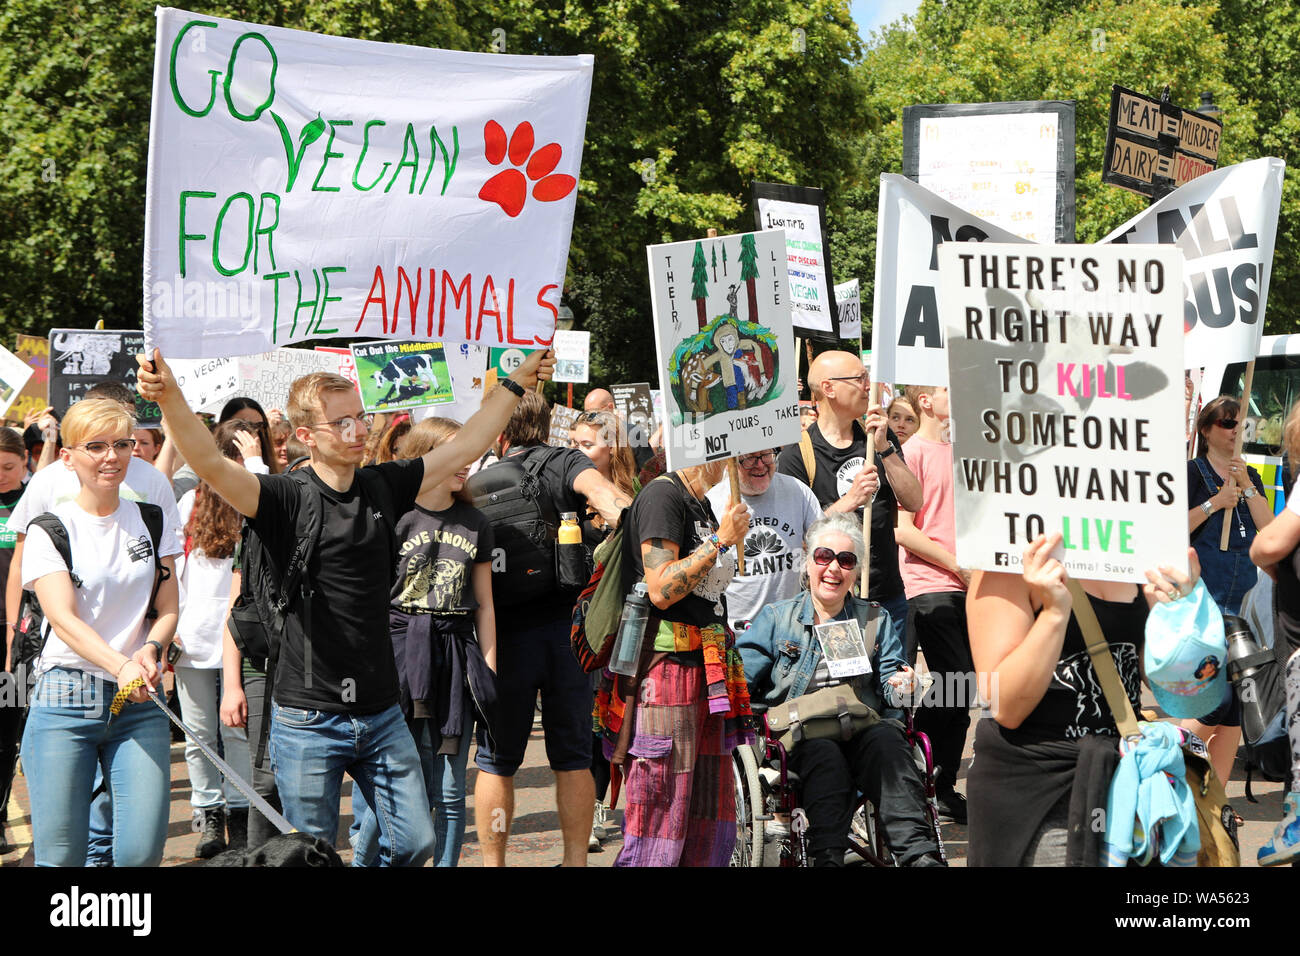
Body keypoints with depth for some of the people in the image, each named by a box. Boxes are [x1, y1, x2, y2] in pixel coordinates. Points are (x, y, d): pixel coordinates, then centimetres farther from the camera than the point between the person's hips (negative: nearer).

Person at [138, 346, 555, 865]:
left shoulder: (383, 487, 7)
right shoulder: (287, 500, -10)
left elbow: (462, 449, 17)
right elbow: (211, 465, -25)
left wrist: (517, 383, 22)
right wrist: (170, 397, -42)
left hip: (382, 715, 5)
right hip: (308, 719, -5)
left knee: (414, 843, 8)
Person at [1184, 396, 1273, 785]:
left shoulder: (1249, 475, 17)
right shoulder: (1191, 472, -1)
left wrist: (1246, 486, -4)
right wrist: (1215, 502, -13)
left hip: (1244, 600, 6)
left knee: (1237, 709, 3)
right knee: (1217, 698, -17)